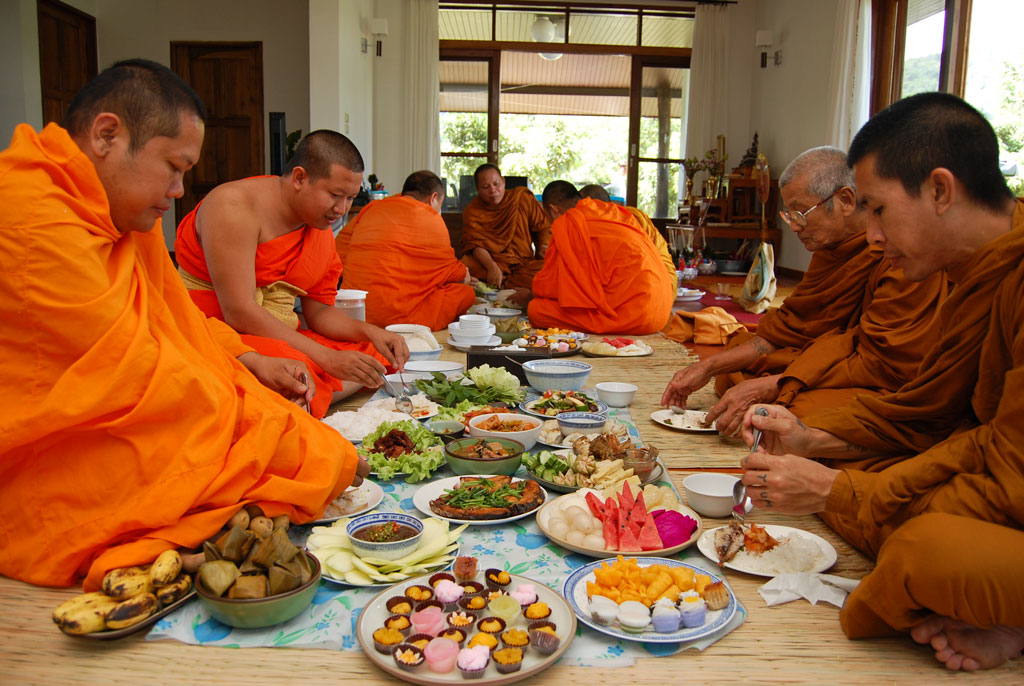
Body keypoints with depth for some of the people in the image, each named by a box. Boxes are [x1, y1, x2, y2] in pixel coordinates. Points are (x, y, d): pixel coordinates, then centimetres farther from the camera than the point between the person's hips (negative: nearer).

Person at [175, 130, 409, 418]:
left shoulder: (322, 228, 9)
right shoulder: (234, 205, -15)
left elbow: (319, 310, 13)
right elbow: (239, 313, -22)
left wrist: (369, 332, -8)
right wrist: (328, 359, -24)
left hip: (282, 339, 9)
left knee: (380, 355, -9)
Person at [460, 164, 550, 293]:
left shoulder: (523, 197, 7)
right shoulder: (472, 211, 3)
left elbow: (543, 227, 13)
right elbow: (474, 244, -10)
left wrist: (544, 247, -8)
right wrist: (492, 267, -28)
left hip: (524, 265, 2)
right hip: (487, 264, -2)